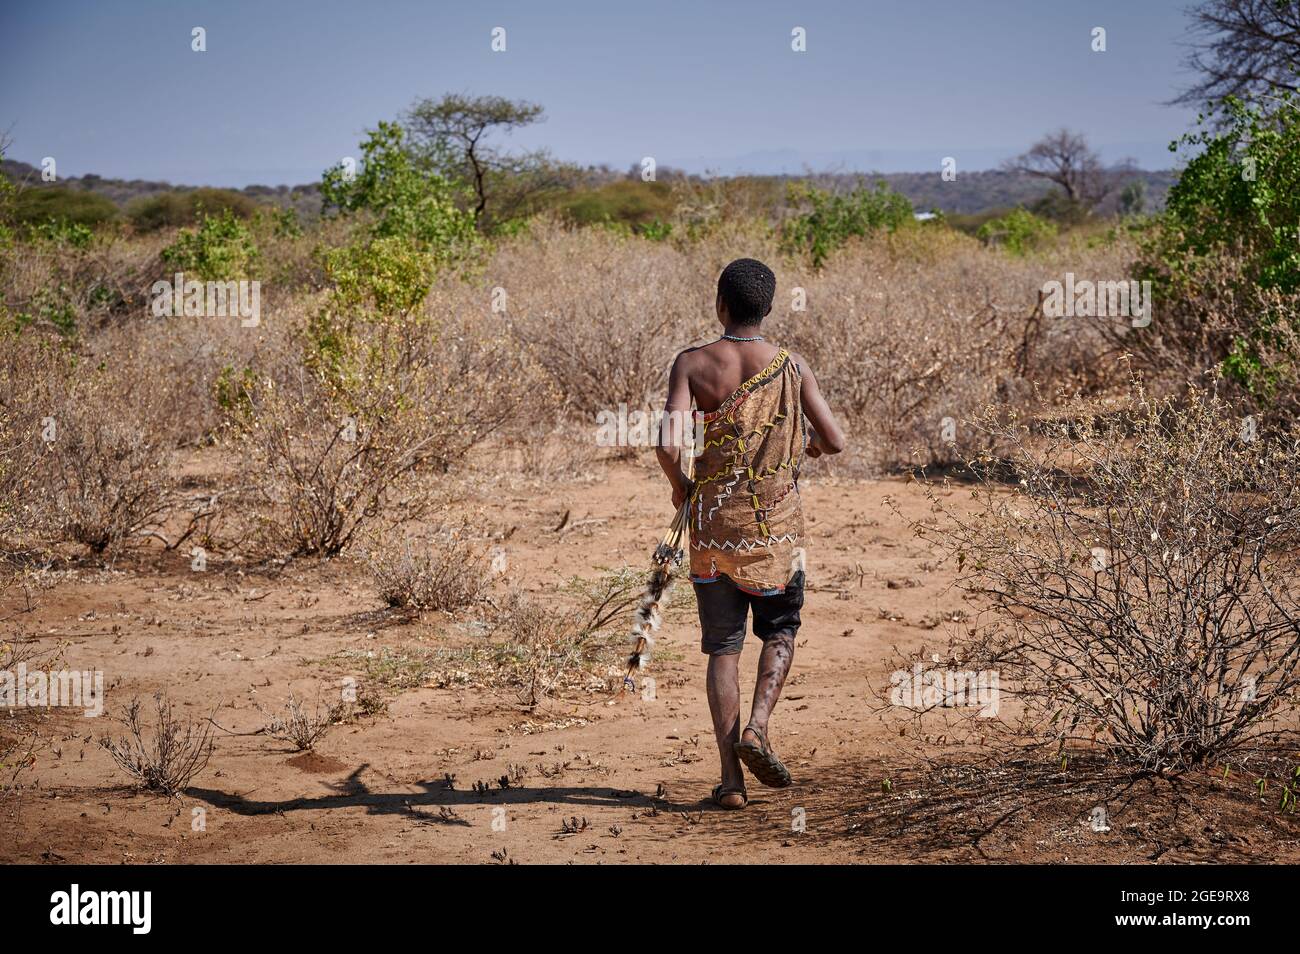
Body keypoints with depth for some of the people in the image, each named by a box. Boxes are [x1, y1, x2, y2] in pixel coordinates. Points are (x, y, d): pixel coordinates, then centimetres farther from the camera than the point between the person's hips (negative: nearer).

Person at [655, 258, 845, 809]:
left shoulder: (692, 364, -7)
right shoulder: (791, 366, -4)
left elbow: (668, 444, -17)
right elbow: (834, 442, -4)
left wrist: (679, 486, 3)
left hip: (713, 517, 0)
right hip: (776, 517, 0)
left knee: (722, 647, 8)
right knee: (781, 632, 19)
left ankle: (731, 778, 2)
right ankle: (756, 729, -5)